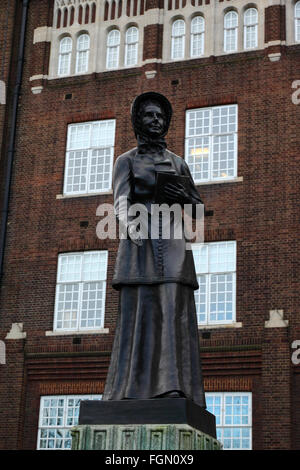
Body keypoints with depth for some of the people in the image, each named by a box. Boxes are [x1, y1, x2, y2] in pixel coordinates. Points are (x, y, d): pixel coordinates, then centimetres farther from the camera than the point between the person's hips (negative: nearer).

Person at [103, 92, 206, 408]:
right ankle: (133, 392, -7)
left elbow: (198, 204, 21)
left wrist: (182, 196, -2)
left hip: (171, 242, 2)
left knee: (174, 310, -10)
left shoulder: (177, 163, 20)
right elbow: (121, 200, -6)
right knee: (137, 313, -8)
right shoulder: (126, 161, 11)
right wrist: (131, 225, -28)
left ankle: (173, 388, -16)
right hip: (139, 242, -2)